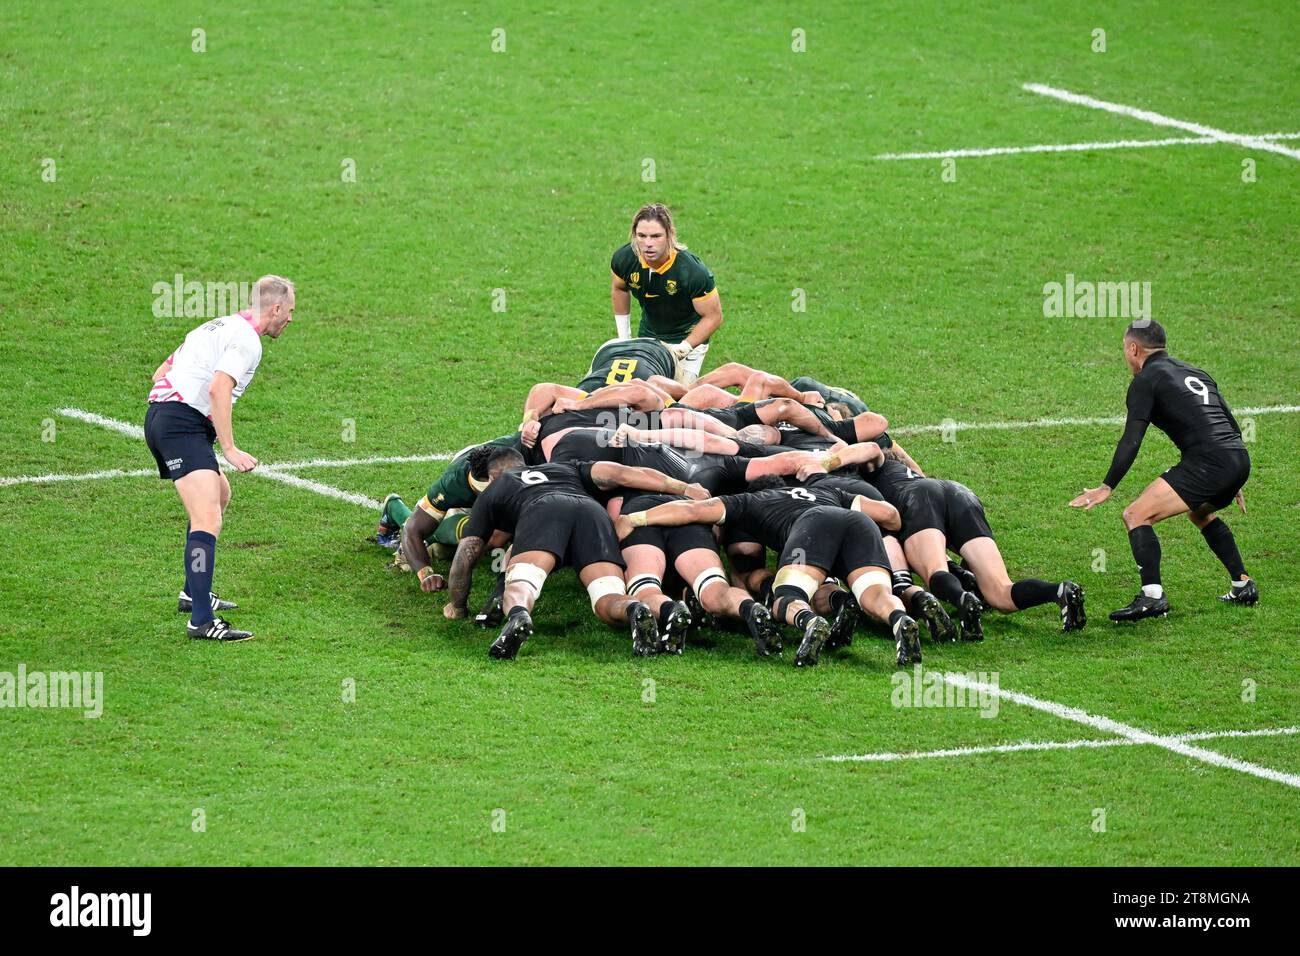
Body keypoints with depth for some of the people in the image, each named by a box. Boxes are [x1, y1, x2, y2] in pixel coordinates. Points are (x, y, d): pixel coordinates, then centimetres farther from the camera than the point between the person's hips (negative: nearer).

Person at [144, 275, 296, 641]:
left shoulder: (219, 326, 23)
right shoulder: (246, 339, -8)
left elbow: (161, 373, 25)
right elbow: (218, 390, -21)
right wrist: (230, 450, -21)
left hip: (158, 416, 11)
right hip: (184, 423, -11)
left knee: (220, 494, 30)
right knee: (207, 521, -20)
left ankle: (194, 593, 38)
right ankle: (201, 621, -30)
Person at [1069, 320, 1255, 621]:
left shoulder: (1146, 380, 3)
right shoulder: (1196, 373, 26)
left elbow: (1131, 441, -7)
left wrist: (1107, 488, -8)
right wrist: (1234, 485, 36)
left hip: (1206, 461, -8)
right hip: (1240, 459, 8)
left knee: (1136, 515, -8)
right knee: (1201, 513, 36)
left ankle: (1152, 596, -21)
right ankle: (1243, 585, 34)